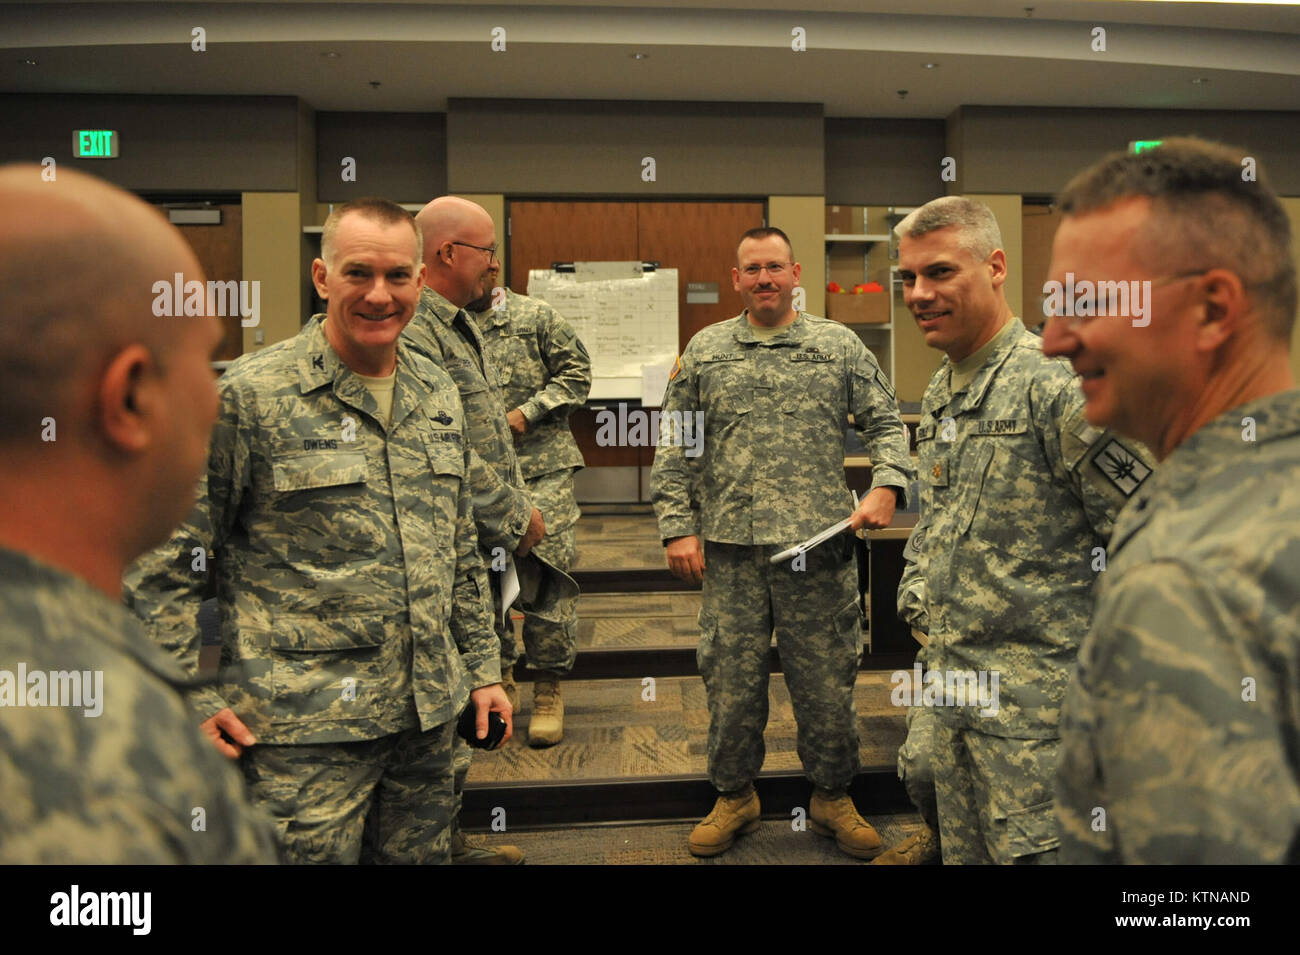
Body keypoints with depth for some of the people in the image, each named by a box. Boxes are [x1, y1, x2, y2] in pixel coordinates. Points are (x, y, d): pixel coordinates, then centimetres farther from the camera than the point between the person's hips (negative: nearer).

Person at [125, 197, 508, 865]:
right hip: (304, 729, -5)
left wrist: (482, 667, 15)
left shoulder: (438, 395, 8)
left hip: (428, 715, 6)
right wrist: (188, 701, -9)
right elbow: (164, 563, -6)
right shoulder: (248, 396, -10)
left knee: (421, 854, 18)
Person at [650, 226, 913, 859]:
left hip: (819, 545, 0)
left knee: (826, 681, 9)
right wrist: (677, 527, 1)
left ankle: (832, 797, 29)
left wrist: (886, 485, -9)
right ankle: (734, 797, 29)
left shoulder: (839, 346, 7)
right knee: (731, 680, 9)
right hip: (730, 548, 1)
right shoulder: (704, 351, 9)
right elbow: (675, 447, 8)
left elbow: (886, 422, 8)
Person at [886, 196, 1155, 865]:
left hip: (1032, 687, -8)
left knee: (1030, 847, 5)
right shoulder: (939, 393, 10)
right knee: (964, 846, 19)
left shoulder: (1054, 383, -17)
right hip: (946, 673, 8)